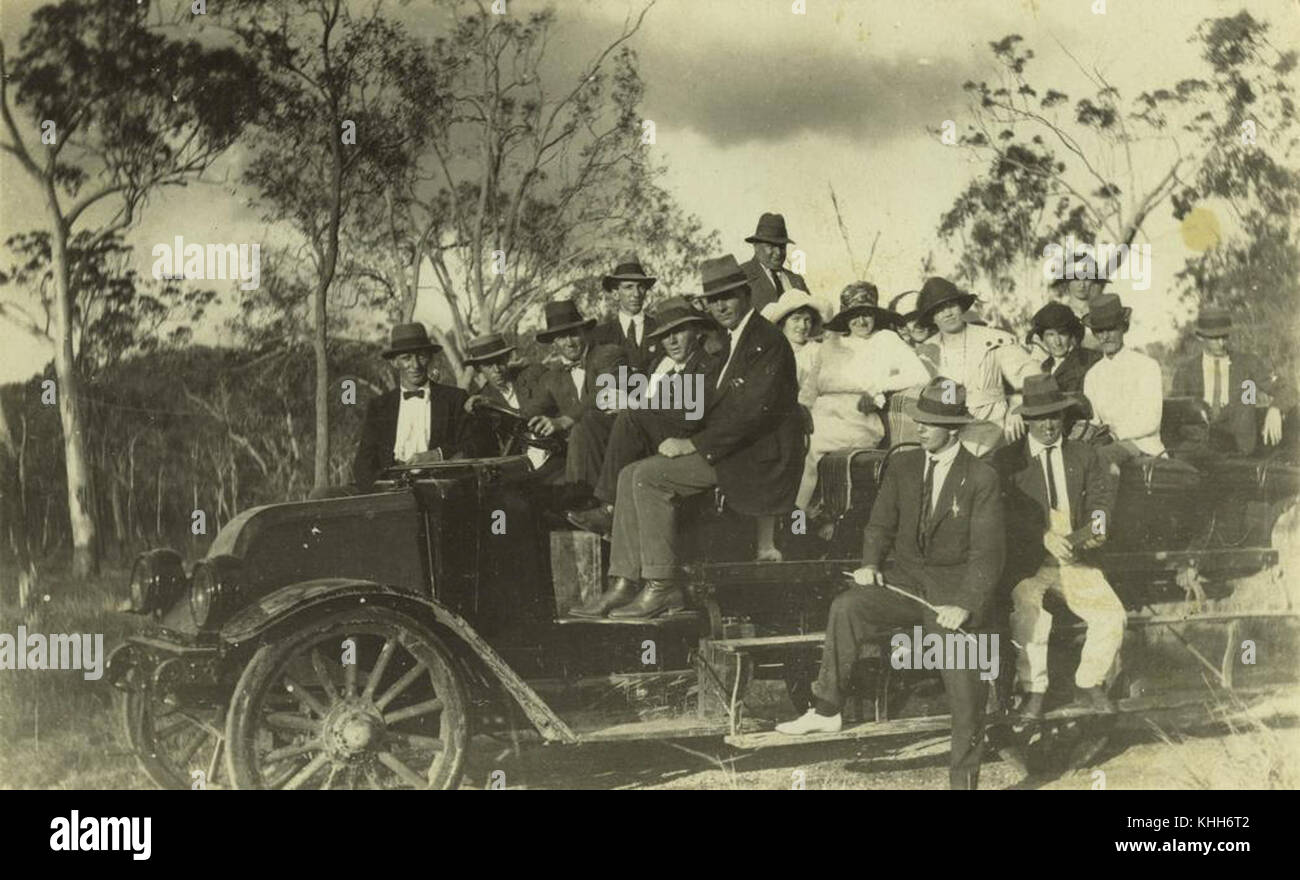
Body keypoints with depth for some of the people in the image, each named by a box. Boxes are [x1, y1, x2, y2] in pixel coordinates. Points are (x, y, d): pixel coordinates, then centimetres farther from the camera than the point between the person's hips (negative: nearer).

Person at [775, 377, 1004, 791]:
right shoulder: (902, 465, 9)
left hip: (954, 585, -4)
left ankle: (964, 776, -8)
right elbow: (880, 526, 13)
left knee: (962, 668, -22)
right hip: (904, 578, 4)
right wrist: (870, 564, -8)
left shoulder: (981, 478, -5)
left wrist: (965, 606, -22)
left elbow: (987, 554, -9)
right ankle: (827, 711, -17)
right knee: (846, 607, -24)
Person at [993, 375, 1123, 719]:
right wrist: (1044, 537, -21)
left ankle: (1089, 685, 8)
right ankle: (1033, 691, -9)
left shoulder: (1084, 454, 13)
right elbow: (1004, 513, -8)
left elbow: (1102, 491, 8)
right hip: (1026, 561, -3)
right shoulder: (1006, 460, 2)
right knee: (1029, 615, -29)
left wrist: (1097, 523, -15)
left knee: (1113, 616, -13)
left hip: (1074, 560, 3)